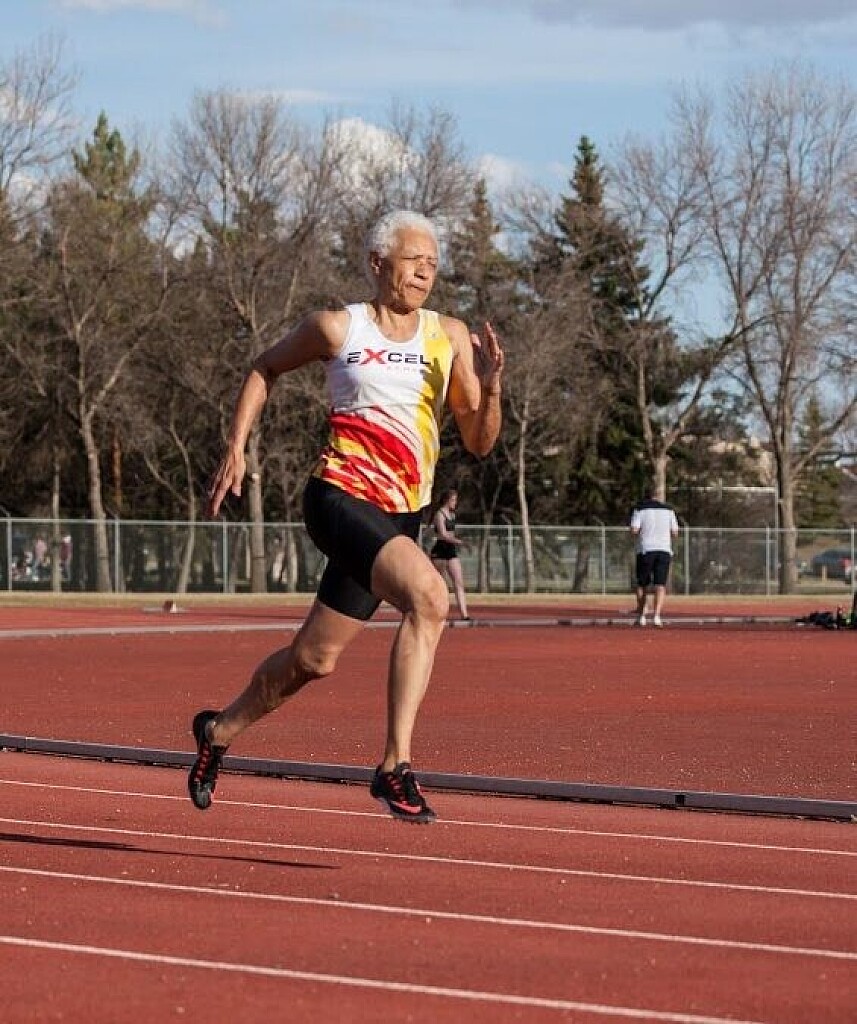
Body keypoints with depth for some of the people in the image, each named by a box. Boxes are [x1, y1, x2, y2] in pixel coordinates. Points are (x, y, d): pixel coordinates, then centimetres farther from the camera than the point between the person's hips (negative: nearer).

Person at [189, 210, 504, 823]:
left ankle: (220, 731, 41)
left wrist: (489, 387, -13)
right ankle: (396, 768, -31)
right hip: (342, 495, -5)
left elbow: (480, 443, 6)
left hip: (401, 517, 5)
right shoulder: (337, 329, 0)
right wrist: (235, 449, 10)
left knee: (313, 660, 14)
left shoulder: (450, 336, 8)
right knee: (429, 597, -30)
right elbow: (266, 369, 18)